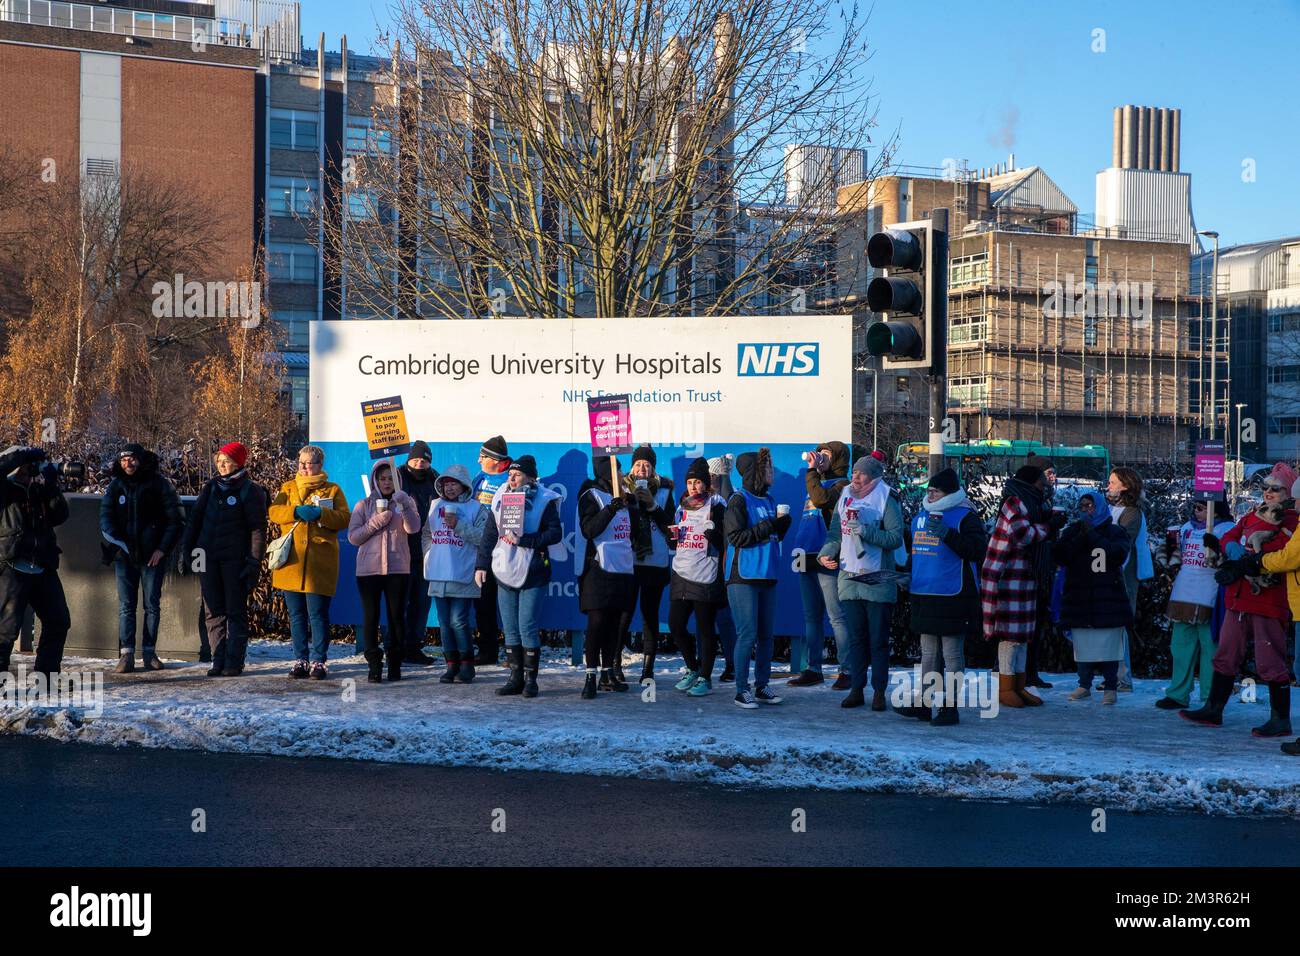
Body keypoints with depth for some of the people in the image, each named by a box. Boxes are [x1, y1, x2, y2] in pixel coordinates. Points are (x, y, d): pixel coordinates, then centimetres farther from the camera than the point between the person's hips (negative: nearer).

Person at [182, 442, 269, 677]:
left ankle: (234, 661, 5)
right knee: (214, 612, 5)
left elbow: (258, 529, -6)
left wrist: (254, 563, -13)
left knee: (236, 611, 0)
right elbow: (195, 520, 16)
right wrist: (187, 551, 10)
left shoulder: (250, 491, -4)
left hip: (235, 558, -5)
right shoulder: (210, 487, 12)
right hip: (208, 557, 5)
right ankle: (219, 660, 10)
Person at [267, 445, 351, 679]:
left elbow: (345, 518, -2)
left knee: (318, 614, -4)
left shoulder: (333, 490, 9)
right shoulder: (288, 488, 17)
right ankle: (300, 660, 14)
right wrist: (296, 511, -14)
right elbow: (273, 511, 2)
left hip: (319, 563, -3)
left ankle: (318, 661, 2)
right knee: (296, 615, 7)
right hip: (292, 562, 3)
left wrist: (320, 514, -16)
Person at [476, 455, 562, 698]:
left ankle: (530, 679, 4)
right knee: (510, 629, 7)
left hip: (532, 573, -5)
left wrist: (524, 540, -18)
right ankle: (516, 678, 14)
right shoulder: (500, 498, 10)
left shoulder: (544, 500, -3)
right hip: (504, 573, 5)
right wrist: (482, 565, 8)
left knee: (528, 627, -6)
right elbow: (489, 534, 13)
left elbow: (555, 533, -11)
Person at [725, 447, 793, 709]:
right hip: (744, 578, -7)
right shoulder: (739, 501, -9)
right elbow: (736, 538, -16)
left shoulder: (769, 500, 14)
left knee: (766, 635, 9)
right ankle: (742, 690, 0)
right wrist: (769, 525, -16)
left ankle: (761, 686, 18)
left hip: (767, 576, 7)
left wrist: (783, 523, 0)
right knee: (747, 635, -7)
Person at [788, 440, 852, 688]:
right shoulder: (818, 483, 22)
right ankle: (812, 669, 16)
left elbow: (822, 499, -24)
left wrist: (812, 470, -15)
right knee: (811, 616, 11)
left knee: (837, 617, -7)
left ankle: (847, 670, -5)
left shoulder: (841, 484, -4)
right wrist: (799, 551, 17)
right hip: (808, 558, 9)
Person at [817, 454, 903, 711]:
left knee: (878, 640, 2)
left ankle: (879, 691, 8)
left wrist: (864, 530, -19)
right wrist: (827, 553, -4)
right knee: (856, 638, 9)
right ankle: (856, 689, 14)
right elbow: (835, 532, 13)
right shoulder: (845, 497, 11)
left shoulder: (886, 500, -5)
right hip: (849, 577, 5)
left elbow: (895, 538, -14)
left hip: (878, 581, -5)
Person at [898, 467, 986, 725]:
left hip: (953, 597, -7)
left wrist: (947, 534, -25)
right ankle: (924, 703, 18)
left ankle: (950, 705, 3)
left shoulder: (965, 517, -6)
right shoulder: (921, 516, 16)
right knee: (928, 652, 13)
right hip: (924, 595, 7)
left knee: (952, 654, -1)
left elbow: (977, 549, -19)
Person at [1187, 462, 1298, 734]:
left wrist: (1240, 566, -19)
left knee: (1270, 663, -5)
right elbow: (1228, 539, 10)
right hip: (1239, 598, 8)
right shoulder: (1252, 515, 18)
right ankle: (1213, 710, 23)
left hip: (1269, 600, -8)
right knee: (1226, 655, 13)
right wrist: (1236, 551, -13)